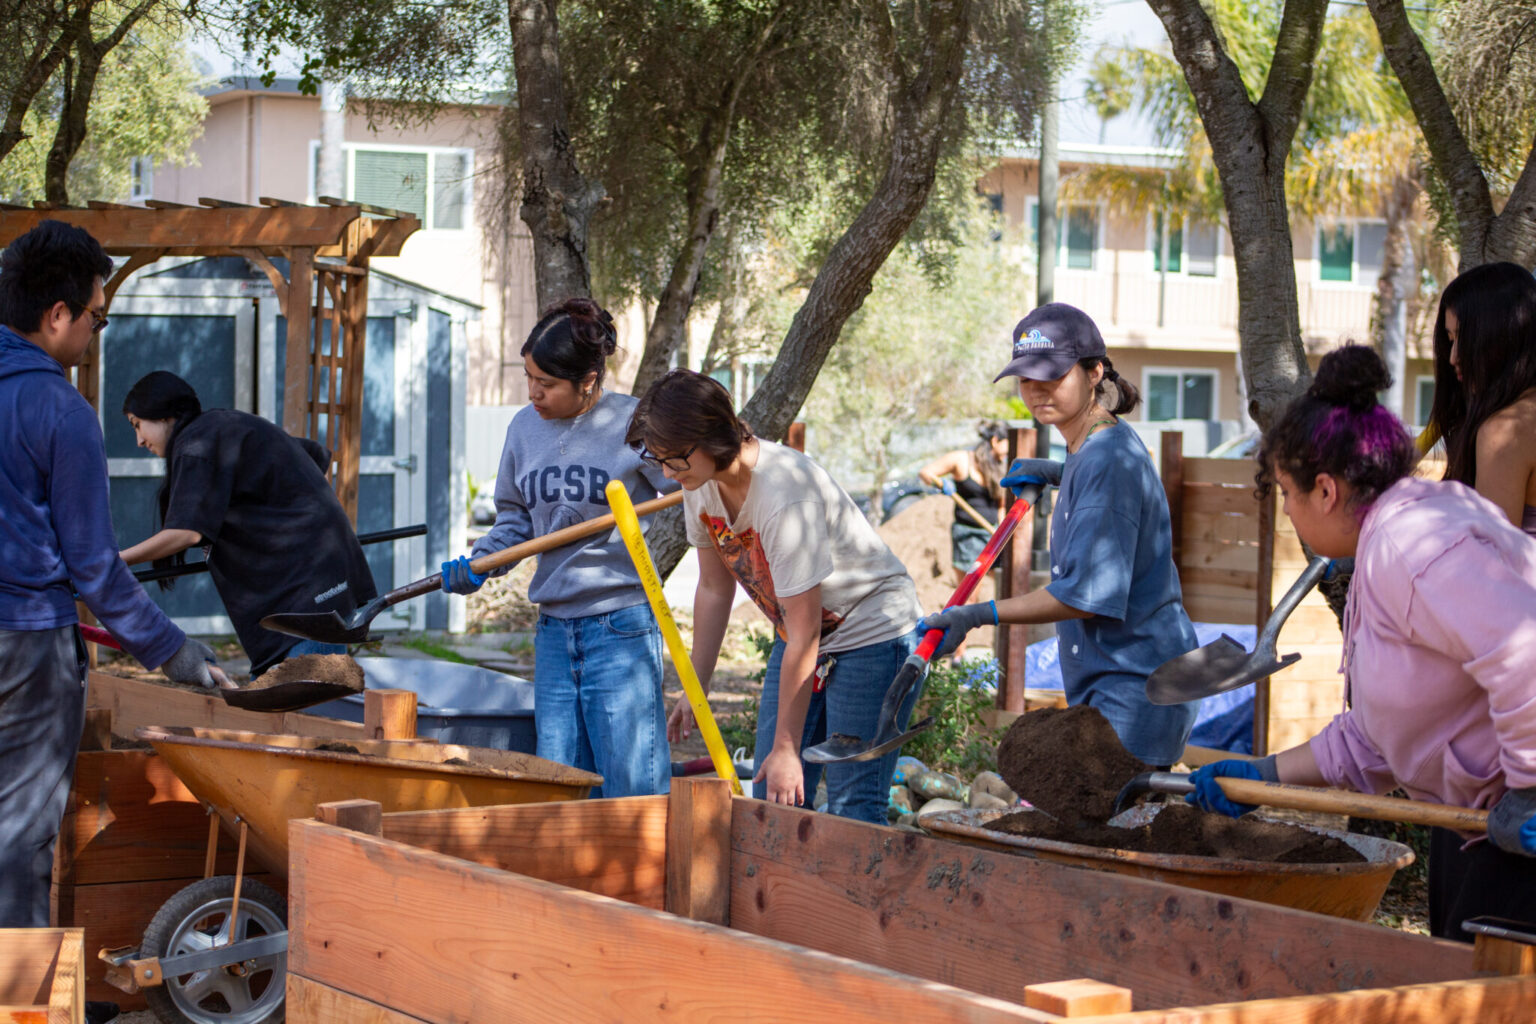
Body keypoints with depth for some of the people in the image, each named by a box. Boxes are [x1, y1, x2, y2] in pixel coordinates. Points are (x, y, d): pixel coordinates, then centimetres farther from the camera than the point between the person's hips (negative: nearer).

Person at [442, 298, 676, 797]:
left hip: (621, 628, -5)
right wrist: (478, 562, 2)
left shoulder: (633, 423, -6)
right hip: (554, 632, 6)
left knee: (633, 790, -5)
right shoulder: (525, 427, 9)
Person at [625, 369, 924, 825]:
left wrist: (787, 748, -22)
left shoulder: (784, 497, -32)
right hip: (802, 634, 8)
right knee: (769, 798, 3)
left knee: (852, 809, -12)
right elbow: (714, 589, 6)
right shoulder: (700, 484, -8)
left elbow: (804, 637, -27)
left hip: (874, 632, -8)